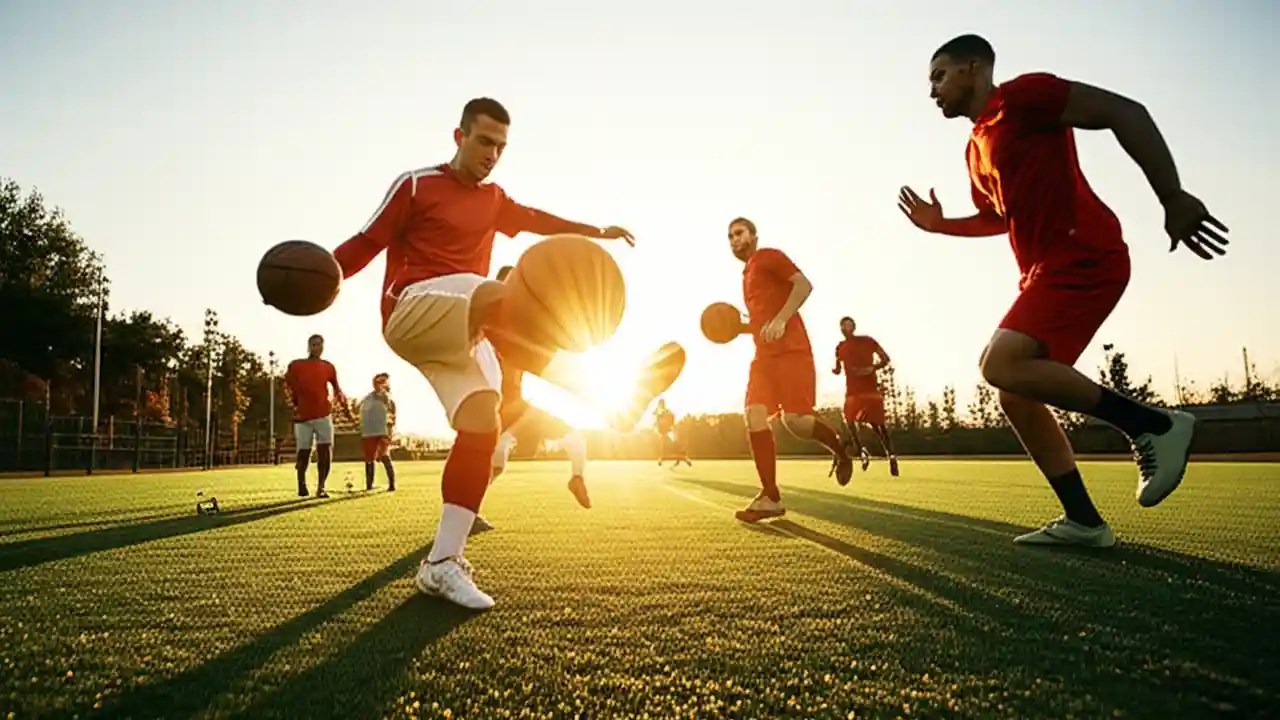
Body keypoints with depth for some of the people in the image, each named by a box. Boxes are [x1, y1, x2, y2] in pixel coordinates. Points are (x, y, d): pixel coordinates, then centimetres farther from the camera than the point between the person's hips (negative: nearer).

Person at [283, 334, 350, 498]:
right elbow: (288, 387, 5)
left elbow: (336, 389, 20)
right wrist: (293, 406, -4)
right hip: (303, 417, -1)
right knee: (303, 453, 3)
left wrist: (345, 407, 19)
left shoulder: (329, 367, 9)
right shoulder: (296, 365, 3)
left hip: (324, 415, 2)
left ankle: (321, 488, -2)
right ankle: (301, 484, 24)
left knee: (325, 452, -7)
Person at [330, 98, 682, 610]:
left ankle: (442, 562, -8)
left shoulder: (492, 200, 20)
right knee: (506, 301, -34)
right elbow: (369, 241, -4)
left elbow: (538, 220, 31)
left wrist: (597, 231, 31)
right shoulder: (416, 185, 1)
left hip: (462, 329, 7)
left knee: (481, 426, -13)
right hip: (412, 308, -7)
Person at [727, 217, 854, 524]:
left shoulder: (769, 256, 2)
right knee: (754, 415, -8)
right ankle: (770, 497, -7)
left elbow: (804, 285, -12)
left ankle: (839, 448, 16)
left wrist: (780, 320, -23)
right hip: (765, 355, 8)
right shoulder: (748, 274, 26)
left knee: (794, 419, -16)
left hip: (790, 351, -8)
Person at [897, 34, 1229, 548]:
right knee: (1016, 395, 5)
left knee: (1002, 366, -23)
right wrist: (939, 224, 23)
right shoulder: (976, 147, 21)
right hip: (1046, 270, 9)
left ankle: (1154, 425, -12)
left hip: (1082, 257, -9)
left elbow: (1126, 113, -13)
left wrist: (1173, 199, -19)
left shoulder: (1024, 94, -5)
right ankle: (1084, 521, 9)